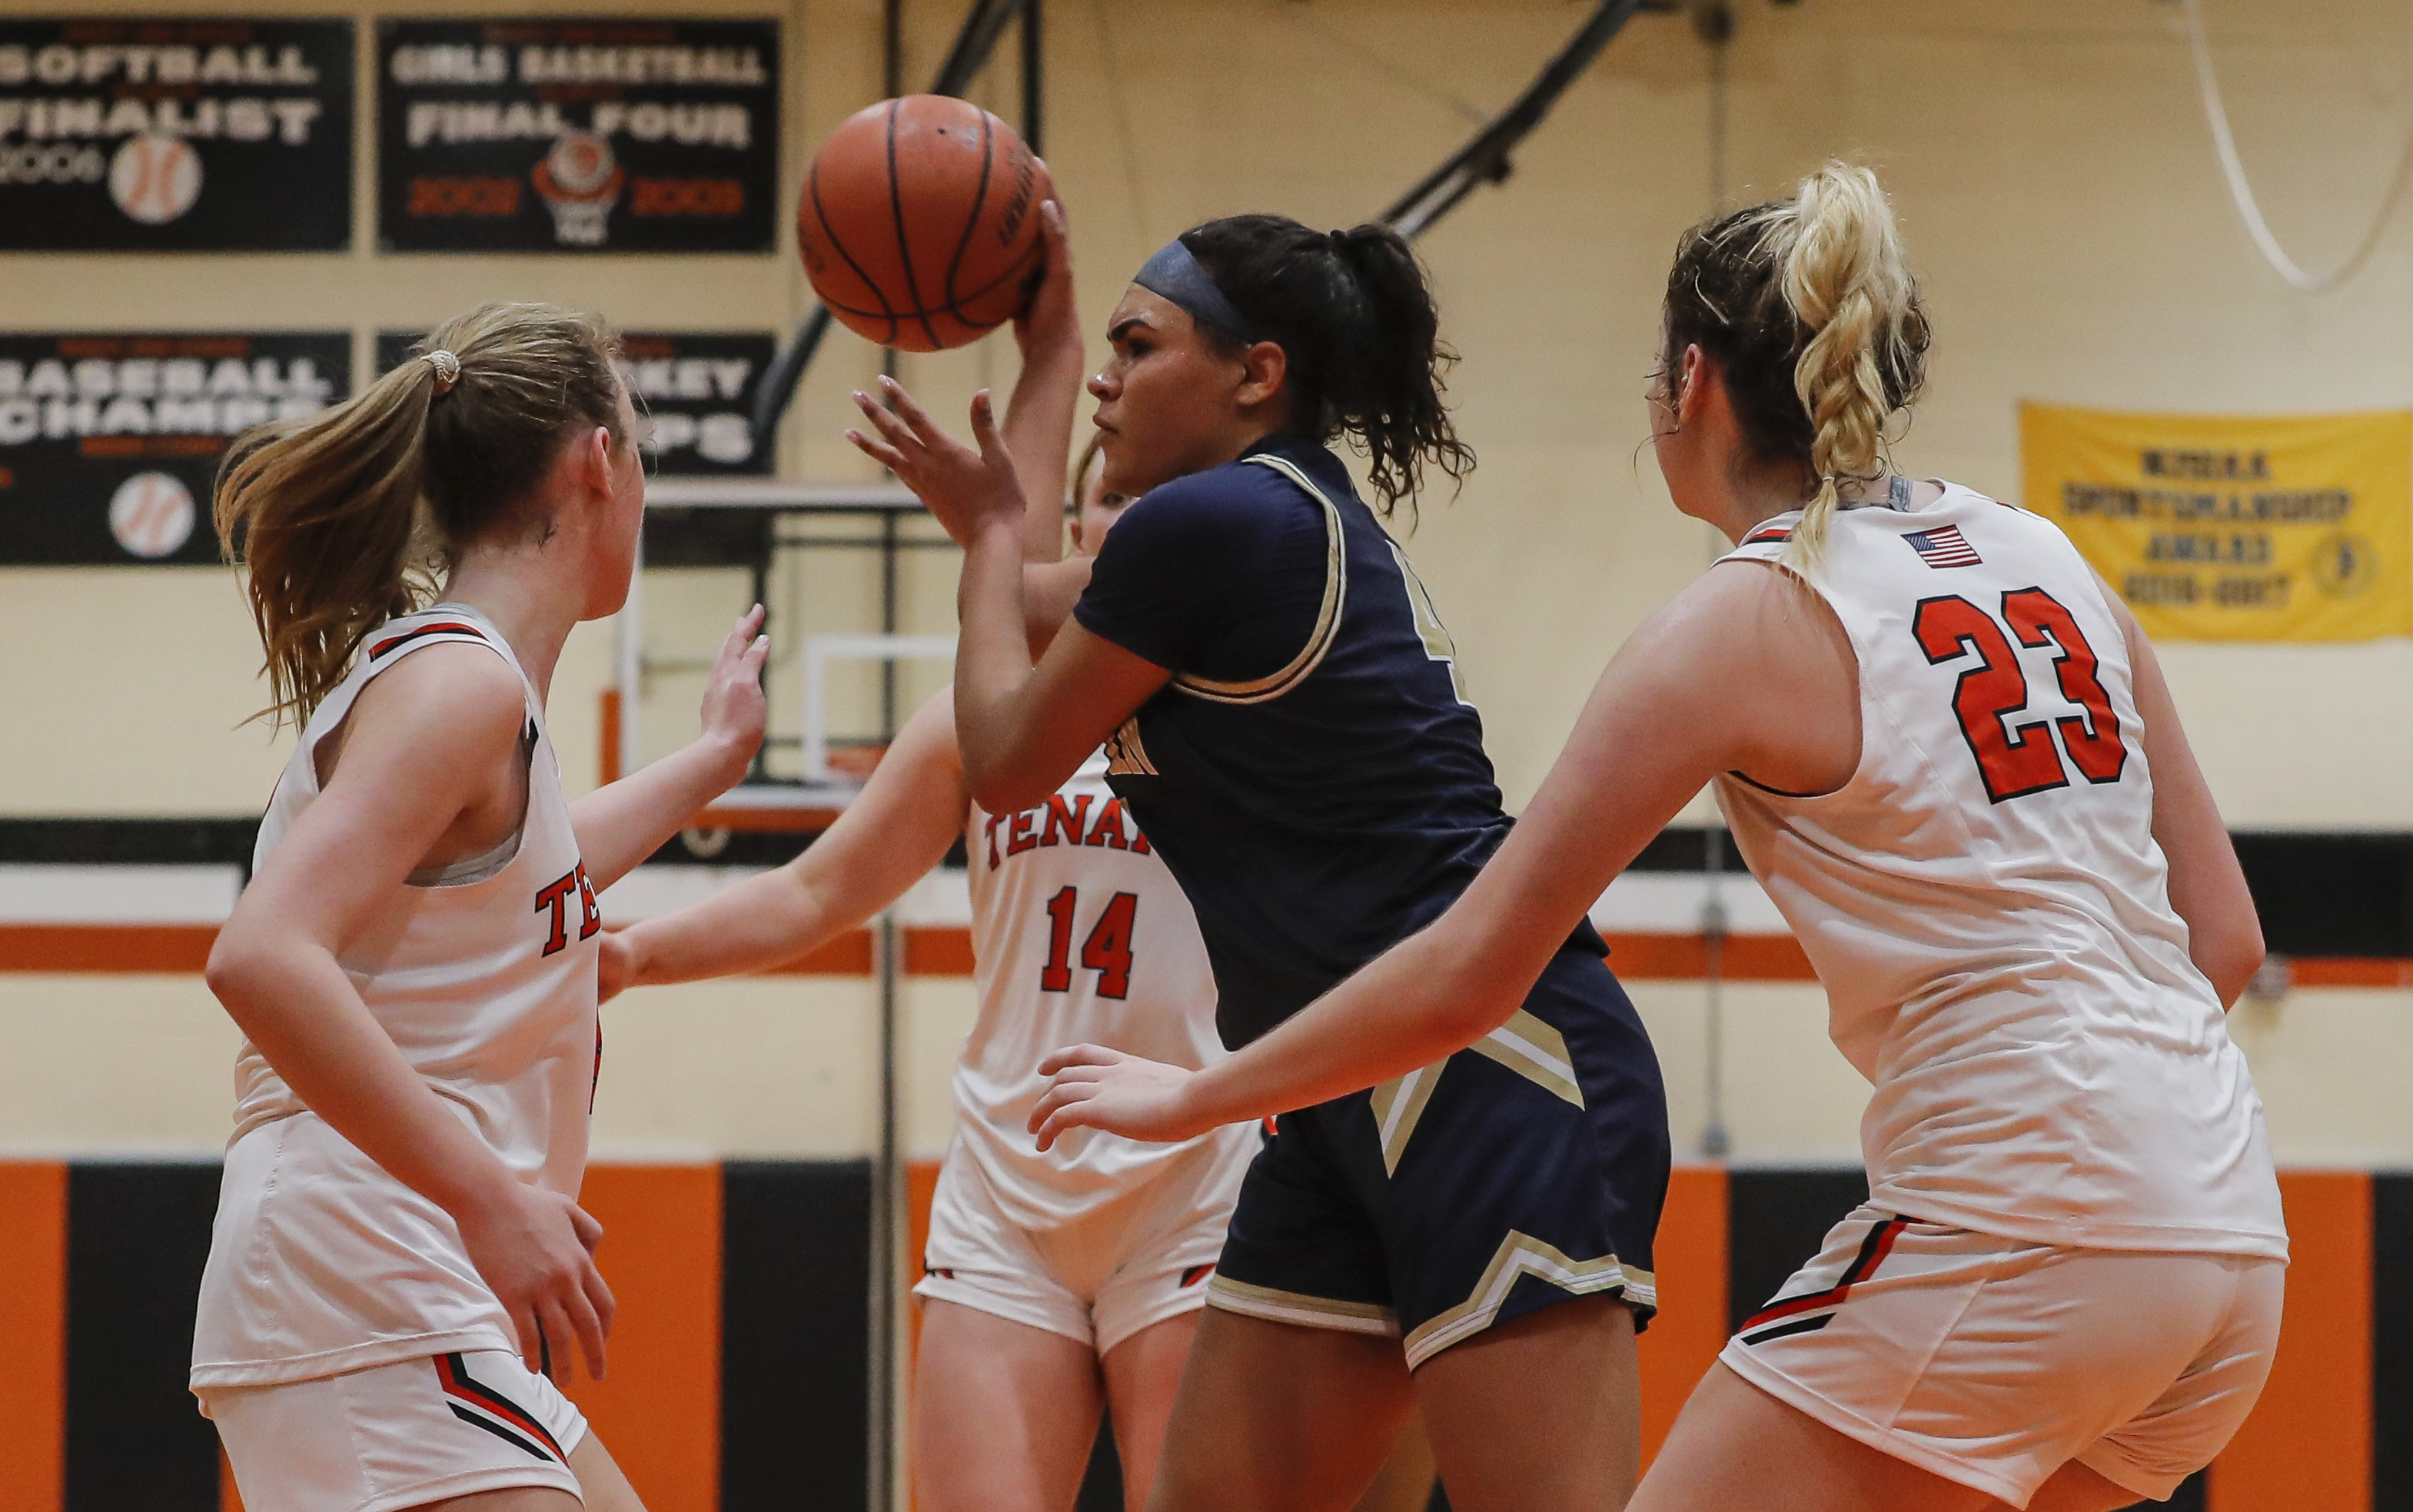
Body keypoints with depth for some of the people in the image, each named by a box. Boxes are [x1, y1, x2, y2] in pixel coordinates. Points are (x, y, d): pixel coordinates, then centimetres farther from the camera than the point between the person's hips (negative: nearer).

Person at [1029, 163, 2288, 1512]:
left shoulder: (1747, 624, -4)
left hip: (2017, 1234, -8)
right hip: (2230, 1235, 8)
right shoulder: (2039, 557, 14)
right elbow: (2225, 934, 14)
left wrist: (1192, 1099, 7)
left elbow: (1465, 979, -4)